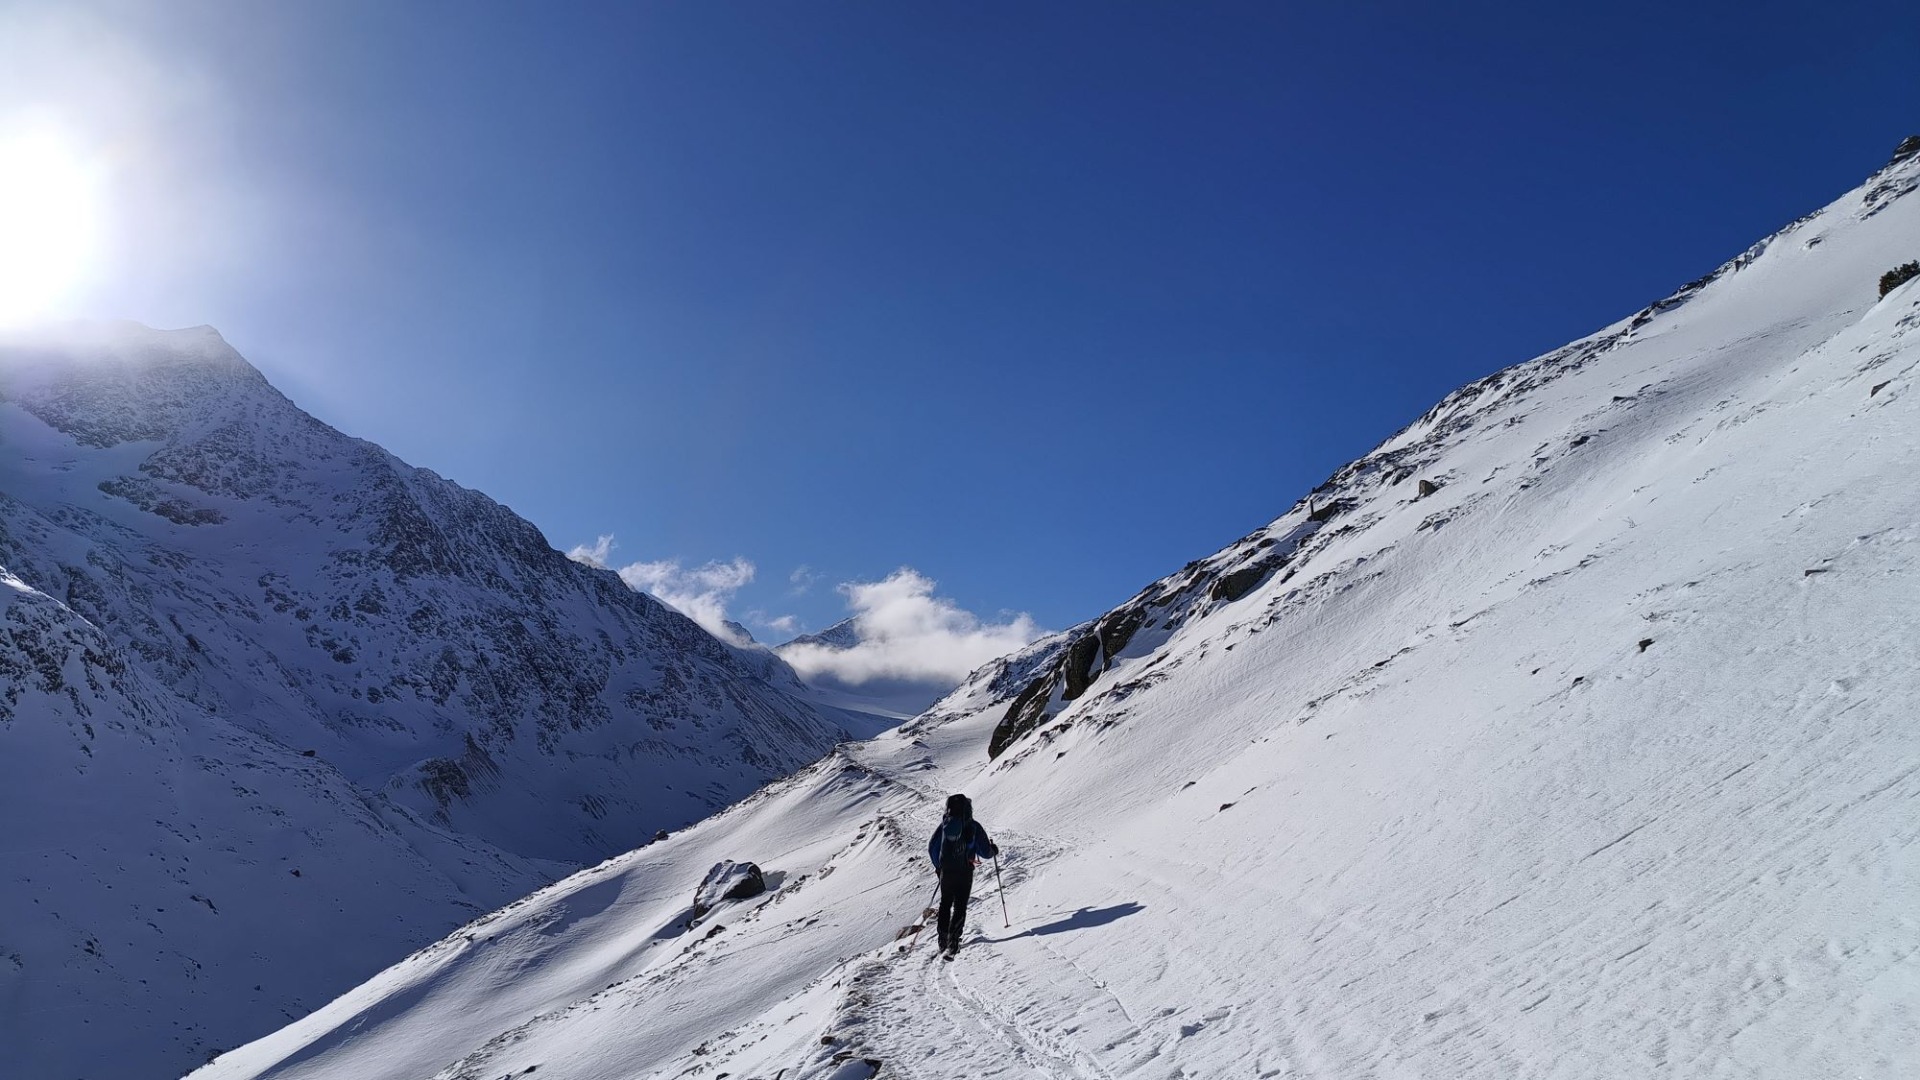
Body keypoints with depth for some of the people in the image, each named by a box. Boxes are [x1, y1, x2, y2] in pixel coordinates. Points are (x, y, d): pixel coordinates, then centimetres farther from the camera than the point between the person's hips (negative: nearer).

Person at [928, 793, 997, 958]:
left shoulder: (944, 825, 0)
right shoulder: (973, 827, -8)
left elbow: (931, 849, 7)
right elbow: (985, 853, -5)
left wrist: (938, 867, 24)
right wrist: (994, 850, 19)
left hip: (945, 871, 3)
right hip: (964, 872, -3)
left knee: (945, 904, 19)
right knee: (960, 907, 3)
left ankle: (943, 941, 23)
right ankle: (952, 942, -12)